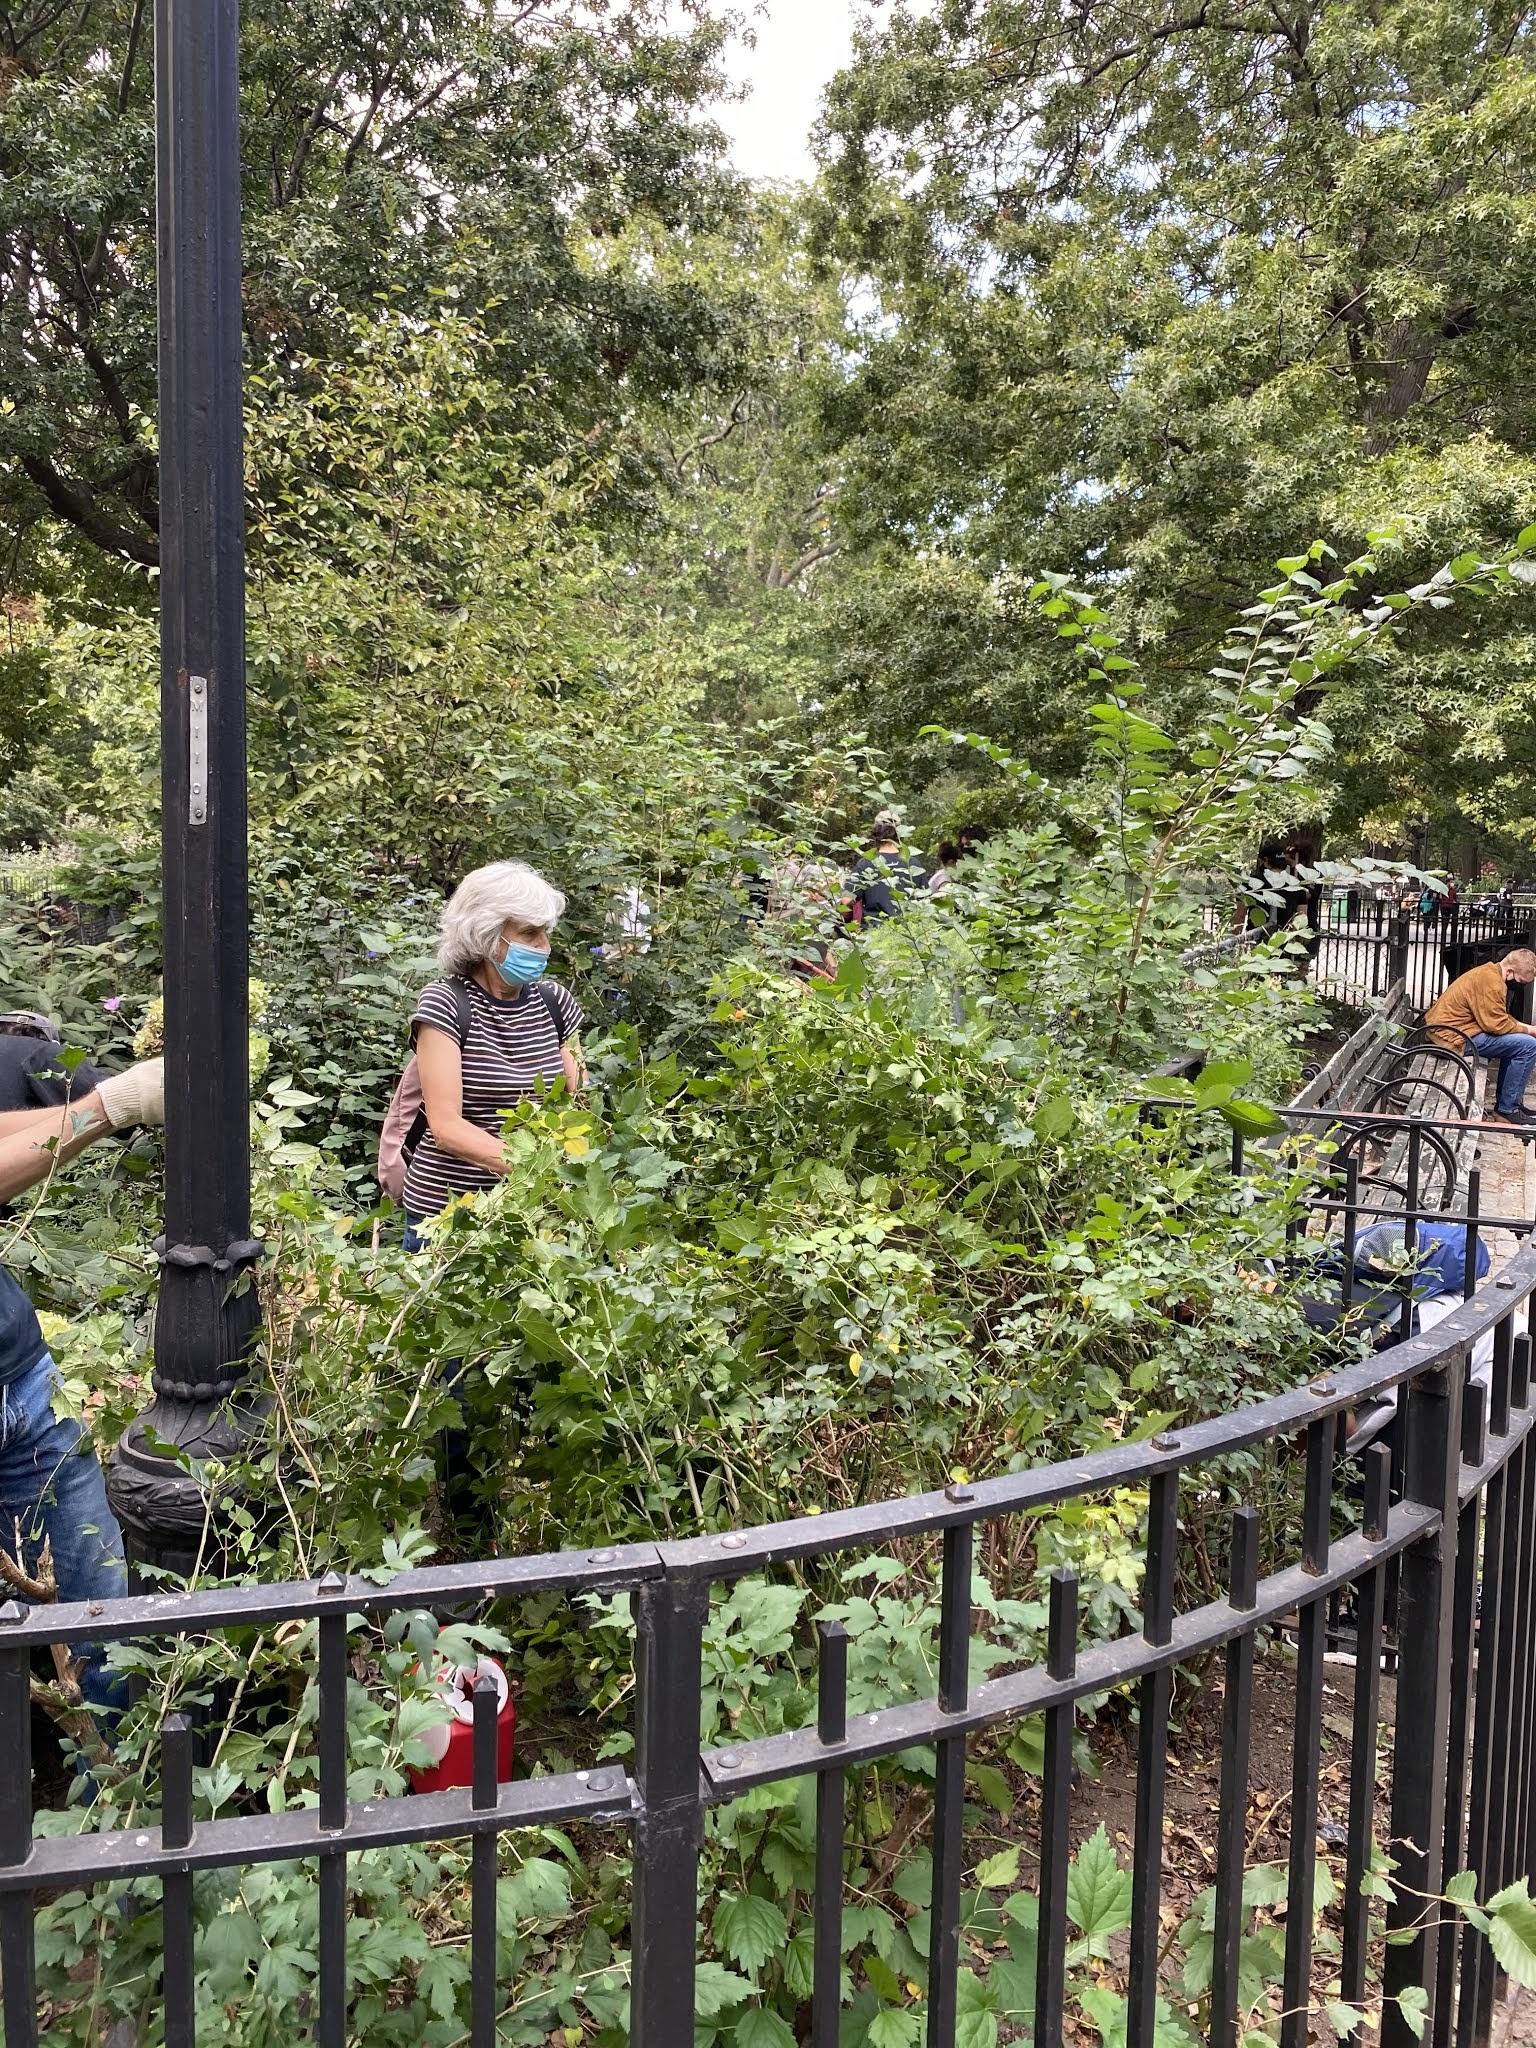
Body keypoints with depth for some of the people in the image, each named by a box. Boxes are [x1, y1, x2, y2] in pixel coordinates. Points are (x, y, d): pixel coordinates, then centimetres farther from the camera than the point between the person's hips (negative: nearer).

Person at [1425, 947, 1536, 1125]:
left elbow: (1497, 1016, 22)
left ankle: (1510, 1102, 24)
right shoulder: (1491, 982, -20)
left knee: (1514, 1041, 23)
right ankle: (1507, 1110, -5)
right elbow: (1496, 1024, -21)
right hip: (1455, 1036, -11)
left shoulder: (1489, 972, 14)